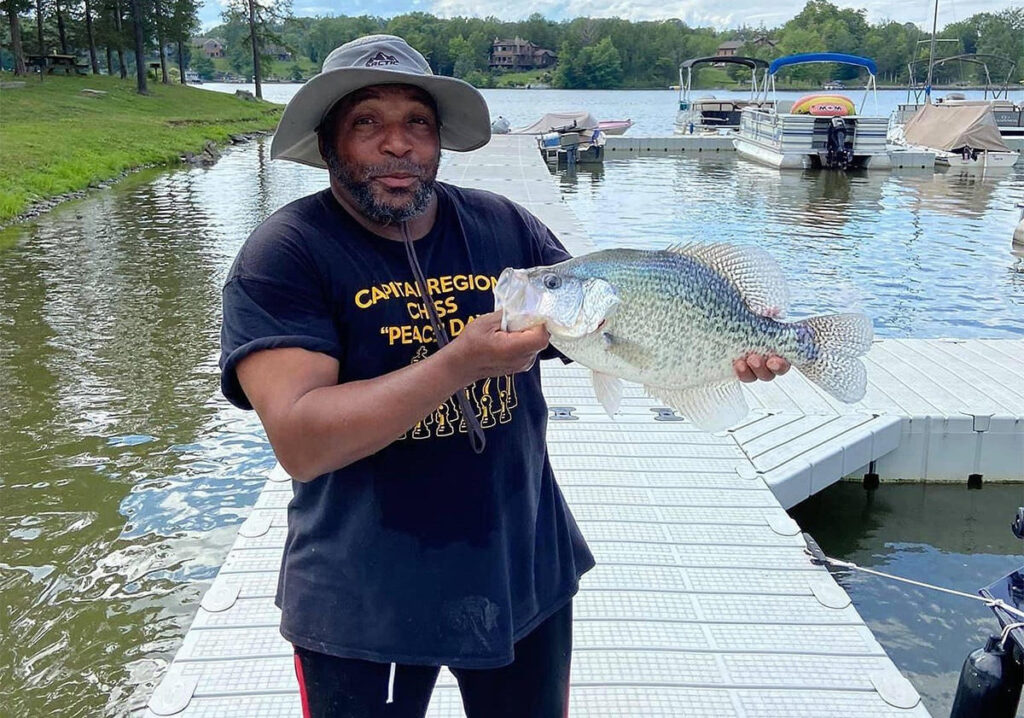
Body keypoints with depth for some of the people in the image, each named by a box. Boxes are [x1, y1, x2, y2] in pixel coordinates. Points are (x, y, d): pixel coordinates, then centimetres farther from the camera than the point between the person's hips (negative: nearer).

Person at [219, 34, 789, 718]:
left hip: (526, 575, 4)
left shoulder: (506, 227, -1)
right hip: (365, 603, -3)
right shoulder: (286, 253, -14)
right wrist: (461, 363, -32)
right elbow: (299, 442, -24)